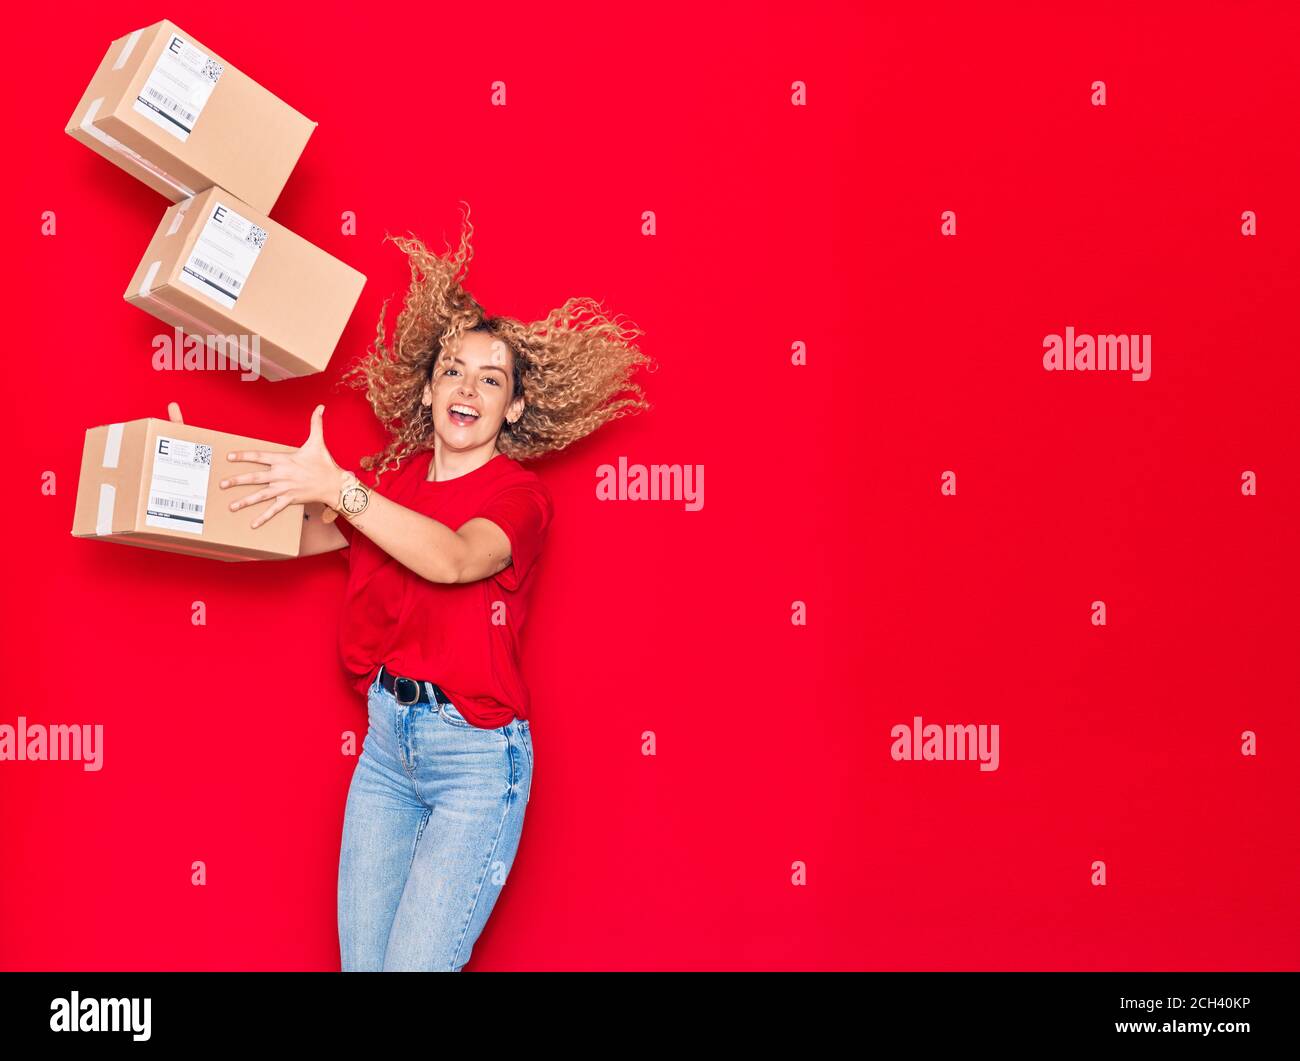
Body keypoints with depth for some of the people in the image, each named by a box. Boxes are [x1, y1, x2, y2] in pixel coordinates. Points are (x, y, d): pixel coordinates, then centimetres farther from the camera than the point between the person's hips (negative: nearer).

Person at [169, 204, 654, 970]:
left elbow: (456, 558, -29)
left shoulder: (519, 492, -8)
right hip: (388, 739, 6)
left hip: (476, 751, -5)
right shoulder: (392, 478, 9)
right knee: (358, 957, 9)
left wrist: (338, 487, -35)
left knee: (415, 962, -7)